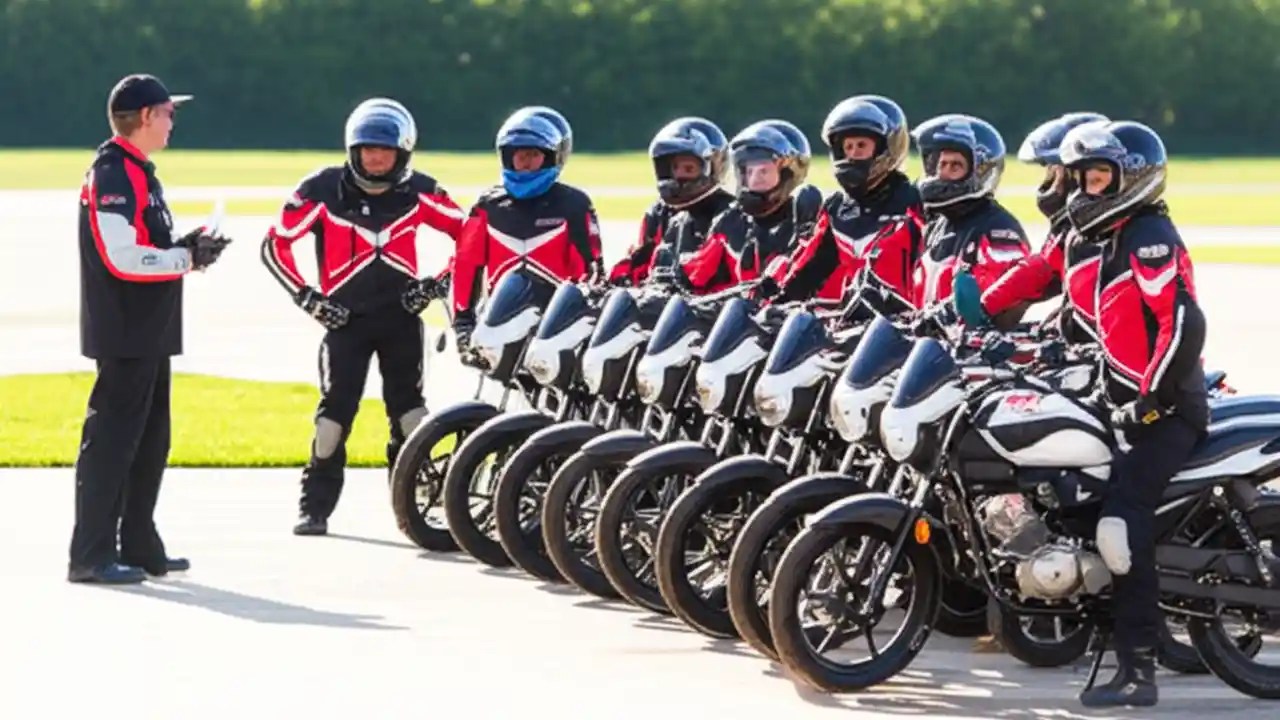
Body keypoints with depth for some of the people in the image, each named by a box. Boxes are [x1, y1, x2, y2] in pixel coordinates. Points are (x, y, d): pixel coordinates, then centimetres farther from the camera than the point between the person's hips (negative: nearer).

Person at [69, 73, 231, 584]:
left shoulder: (138, 172, 18)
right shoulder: (113, 174, -16)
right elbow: (121, 258, -24)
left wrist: (186, 247, 5)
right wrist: (187, 258, -15)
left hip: (149, 331, 11)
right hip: (124, 333, -11)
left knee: (149, 442, 16)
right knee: (111, 440, -9)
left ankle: (140, 547, 25)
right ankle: (91, 556, -8)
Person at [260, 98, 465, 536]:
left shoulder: (418, 191, 0)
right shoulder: (323, 190, -7)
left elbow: (466, 234, 10)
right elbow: (275, 244, -3)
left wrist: (436, 283, 1)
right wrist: (308, 298, -6)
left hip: (401, 315, 1)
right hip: (345, 317, -1)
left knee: (407, 407, -1)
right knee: (336, 406, -6)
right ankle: (315, 506, 0)